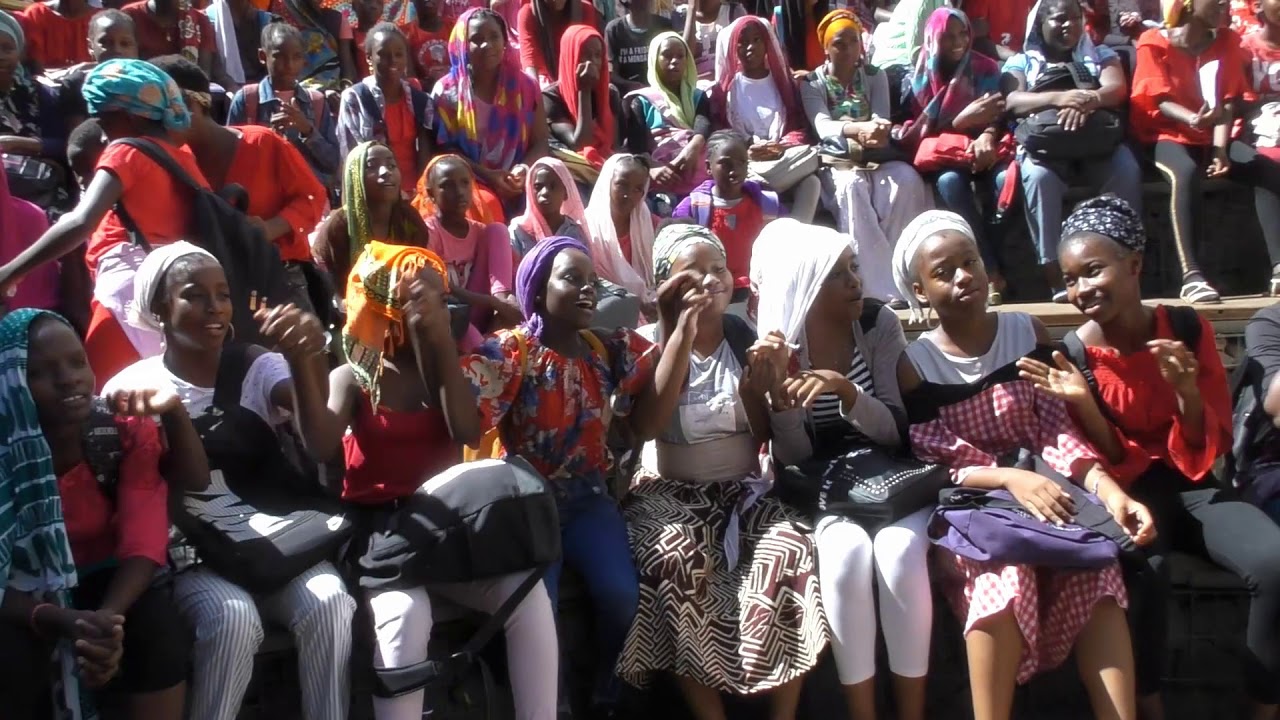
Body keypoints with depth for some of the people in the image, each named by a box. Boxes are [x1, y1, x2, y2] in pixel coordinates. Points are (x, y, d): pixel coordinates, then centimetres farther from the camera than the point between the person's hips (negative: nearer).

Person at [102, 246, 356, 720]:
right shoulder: (131, 389, 2)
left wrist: (304, 357, -38)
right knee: (233, 616, -31)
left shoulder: (259, 367, 4)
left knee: (329, 603, -27)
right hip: (190, 556, -1)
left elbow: (321, 437, -17)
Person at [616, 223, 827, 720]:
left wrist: (755, 394, -13)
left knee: (792, 549, -25)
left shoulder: (744, 337, 5)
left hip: (741, 488, 3)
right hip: (669, 491, -3)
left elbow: (762, 440, 8)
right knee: (681, 562, -33)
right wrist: (679, 332, -24)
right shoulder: (650, 342, -3)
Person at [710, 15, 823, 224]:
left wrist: (782, 147, -13)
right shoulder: (725, 88, 14)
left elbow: (799, 127, 10)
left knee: (811, 182, -33)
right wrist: (748, 148, -17)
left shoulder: (783, 81, 18)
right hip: (744, 163, -1)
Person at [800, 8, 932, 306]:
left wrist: (878, 131, -32)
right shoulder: (812, 82, 6)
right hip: (836, 160, -2)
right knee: (852, 186, -38)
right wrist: (858, 129, -36)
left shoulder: (876, 76, 13)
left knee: (907, 178, -32)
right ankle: (883, 284, -41)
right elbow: (822, 126, -14)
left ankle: (901, 273, -30)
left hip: (876, 157, 2)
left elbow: (881, 119, -5)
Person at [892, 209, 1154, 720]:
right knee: (1006, 566, -34)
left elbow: (1057, 433, -4)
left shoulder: (1030, 333, 5)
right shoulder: (915, 366, -2)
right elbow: (939, 467, -8)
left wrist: (1109, 488, -22)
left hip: (1041, 487, 3)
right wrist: (1009, 478, -26)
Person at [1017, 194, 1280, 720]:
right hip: (1130, 490, -2)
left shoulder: (1187, 327, -4)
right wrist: (1082, 403, -23)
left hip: (1192, 485, 2)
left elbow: (1212, 450, -2)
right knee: (1143, 568, -35)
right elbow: (1112, 462, -5)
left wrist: (1187, 391, -22)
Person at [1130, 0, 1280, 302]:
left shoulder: (1227, 41, 6)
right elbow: (1161, 102, -15)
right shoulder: (1154, 43, -7)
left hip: (1210, 136, 5)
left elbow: (1227, 101, -1)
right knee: (1186, 173, -38)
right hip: (1165, 135, -5)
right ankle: (1191, 276, -45)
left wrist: (1221, 148, -17)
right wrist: (1192, 119, -36)